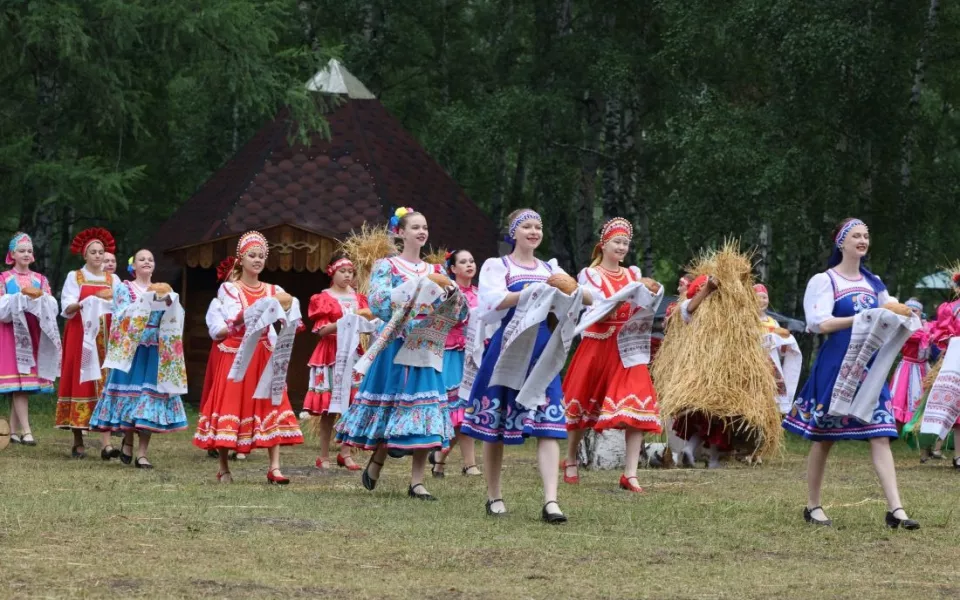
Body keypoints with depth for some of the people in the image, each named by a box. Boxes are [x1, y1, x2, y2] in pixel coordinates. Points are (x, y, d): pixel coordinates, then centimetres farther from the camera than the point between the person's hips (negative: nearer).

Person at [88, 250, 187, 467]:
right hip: (131, 348, -3)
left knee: (150, 394, -5)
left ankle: (142, 453, -5)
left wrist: (168, 301, -13)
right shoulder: (124, 289, 6)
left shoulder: (163, 291, 16)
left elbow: (175, 318, 4)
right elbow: (123, 315, -9)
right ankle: (127, 440, 18)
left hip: (155, 350, 3)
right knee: (130, 391, -6)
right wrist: (146, 301, -15)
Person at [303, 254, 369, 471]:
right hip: (330, 354, -4)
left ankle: (345, 453, 6)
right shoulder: (323, 298, 0)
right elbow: (321, 330, -9)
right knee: (328, 408, -3)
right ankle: (324, 456, 1)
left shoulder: (357, 298, 13)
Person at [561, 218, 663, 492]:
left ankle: (630, 474, -17)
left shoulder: (634, 274, 12)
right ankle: (571, 462, 31)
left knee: (637, 406, -13)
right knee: (583, 403, 9)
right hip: (597, 345, -3)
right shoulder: (590, 274, 0)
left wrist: (650, 295, -9)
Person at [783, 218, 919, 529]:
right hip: (835, 365, -5)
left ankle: (895, 509, -12)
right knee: (823, 436, 3)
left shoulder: (874, 283, 15)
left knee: (880, 435, -6)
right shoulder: (825, 281, -3)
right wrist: (862, 318, -22)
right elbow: (821, 323, -14)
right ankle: (813, 506, 16)